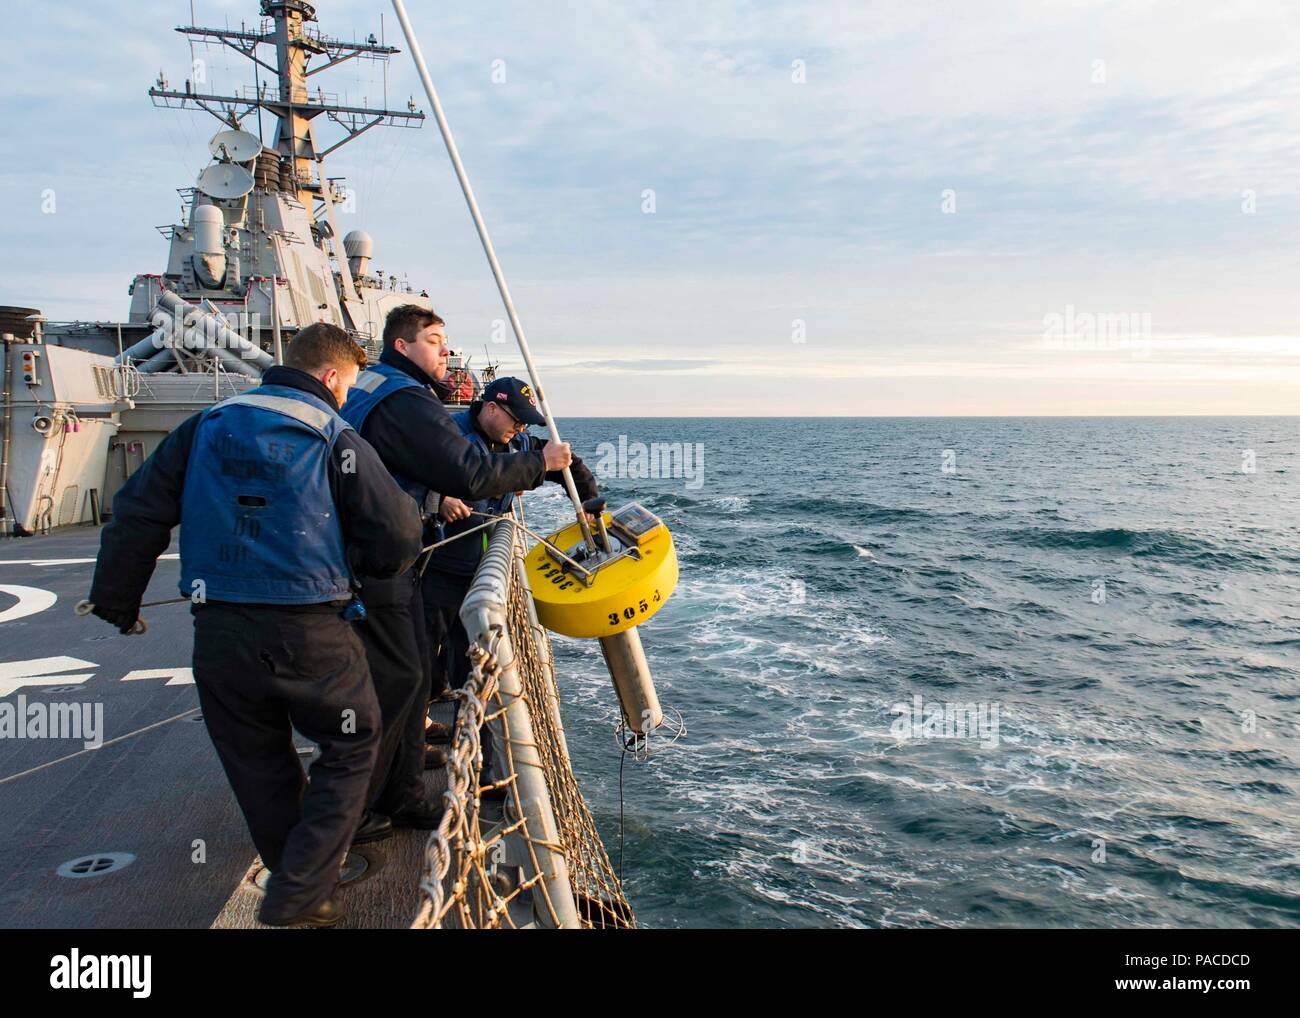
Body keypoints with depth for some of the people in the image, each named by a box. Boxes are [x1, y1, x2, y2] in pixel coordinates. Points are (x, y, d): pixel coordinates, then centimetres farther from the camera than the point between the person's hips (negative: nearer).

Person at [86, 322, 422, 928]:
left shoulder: (206, 428, 7)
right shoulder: (338, 442, -6)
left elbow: (138, 513, 8)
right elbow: (397, 538, -7)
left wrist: (116, 599, 19)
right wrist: (359, 570, 14)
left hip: (218, 634, 5)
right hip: (309, 635, -4)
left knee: (258, 765, 20)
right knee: (350, 747, 14)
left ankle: (297, 877, 37)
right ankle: (298, 899, 8)